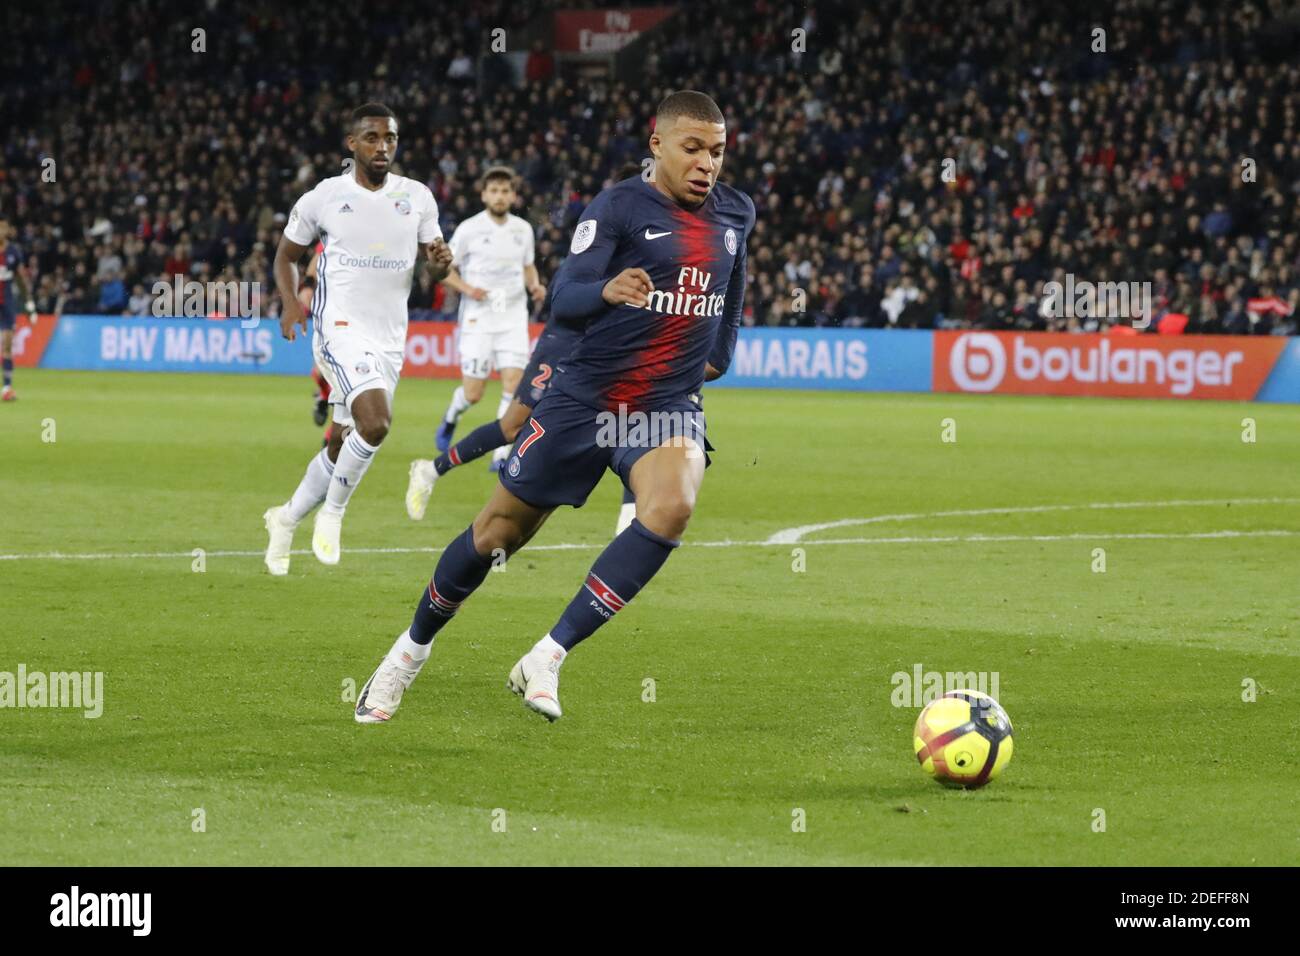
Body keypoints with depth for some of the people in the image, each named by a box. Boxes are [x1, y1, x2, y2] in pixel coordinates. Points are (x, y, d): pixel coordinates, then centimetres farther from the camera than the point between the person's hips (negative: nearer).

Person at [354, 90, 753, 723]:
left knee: (671, 506, -30)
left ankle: (547, 659, -23)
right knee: (499, 530, 6)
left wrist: (719, 355, 23)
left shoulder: (736, 214, 7)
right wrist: (607, 291, -39)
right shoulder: (619, 206, -9)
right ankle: (412, 649, 33)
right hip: (585, 394, -3)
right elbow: (563, 300, -19)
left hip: (668, 405, 3)